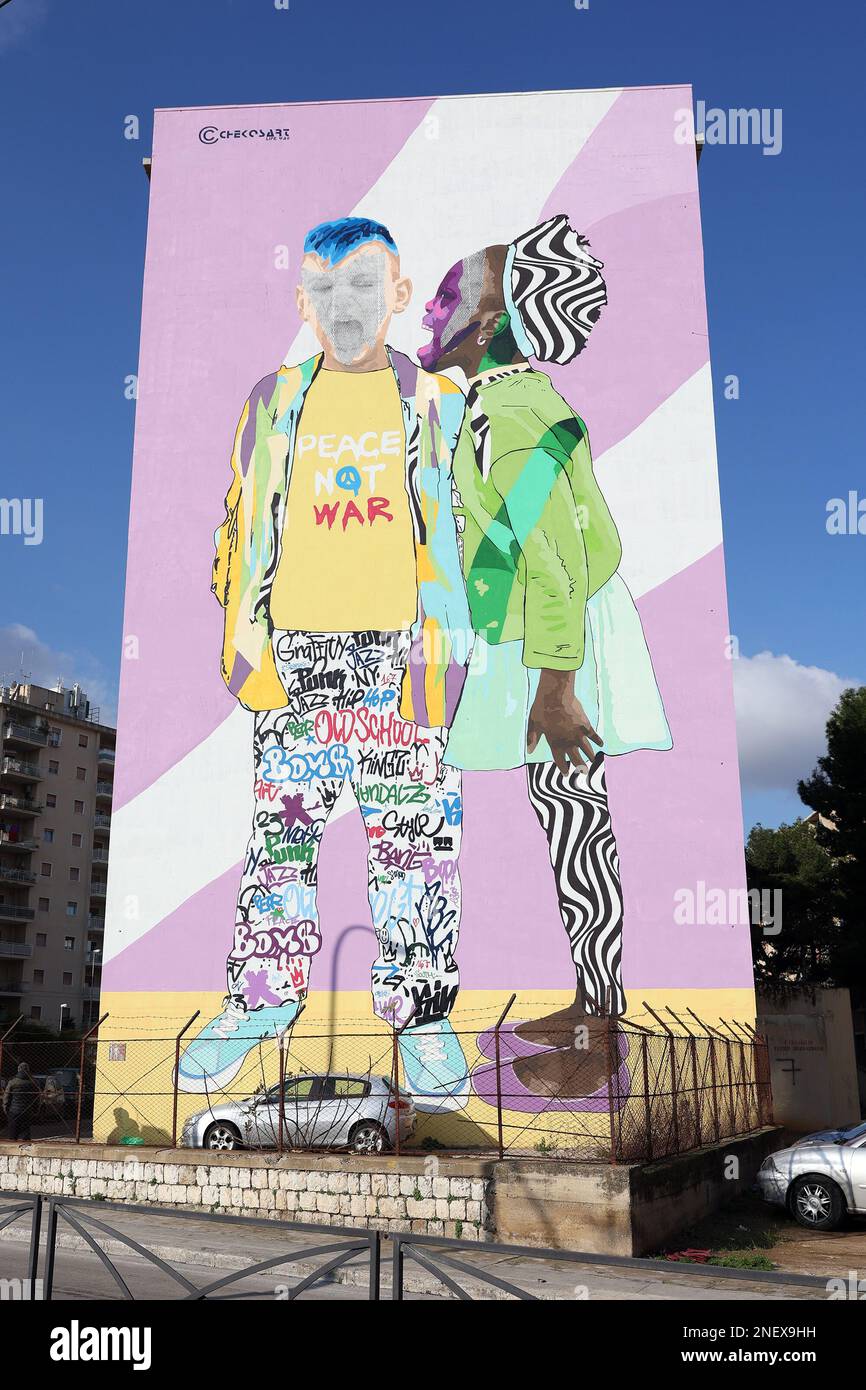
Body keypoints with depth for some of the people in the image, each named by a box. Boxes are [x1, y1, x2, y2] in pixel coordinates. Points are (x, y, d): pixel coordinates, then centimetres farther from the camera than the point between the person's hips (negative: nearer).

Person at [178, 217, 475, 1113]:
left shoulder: (435, 402, 9)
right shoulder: (276, 401, 14)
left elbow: (457, 535, 7)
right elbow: (246, 527, 15)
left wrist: (445, 648, -1)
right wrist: (244, 637, 6)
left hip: (400, 647, -2)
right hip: (295, 648, 2)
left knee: (414, 828, -2)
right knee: (283, 822, 6)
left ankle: (424, 1009, 11)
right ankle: (266, 991, 22)